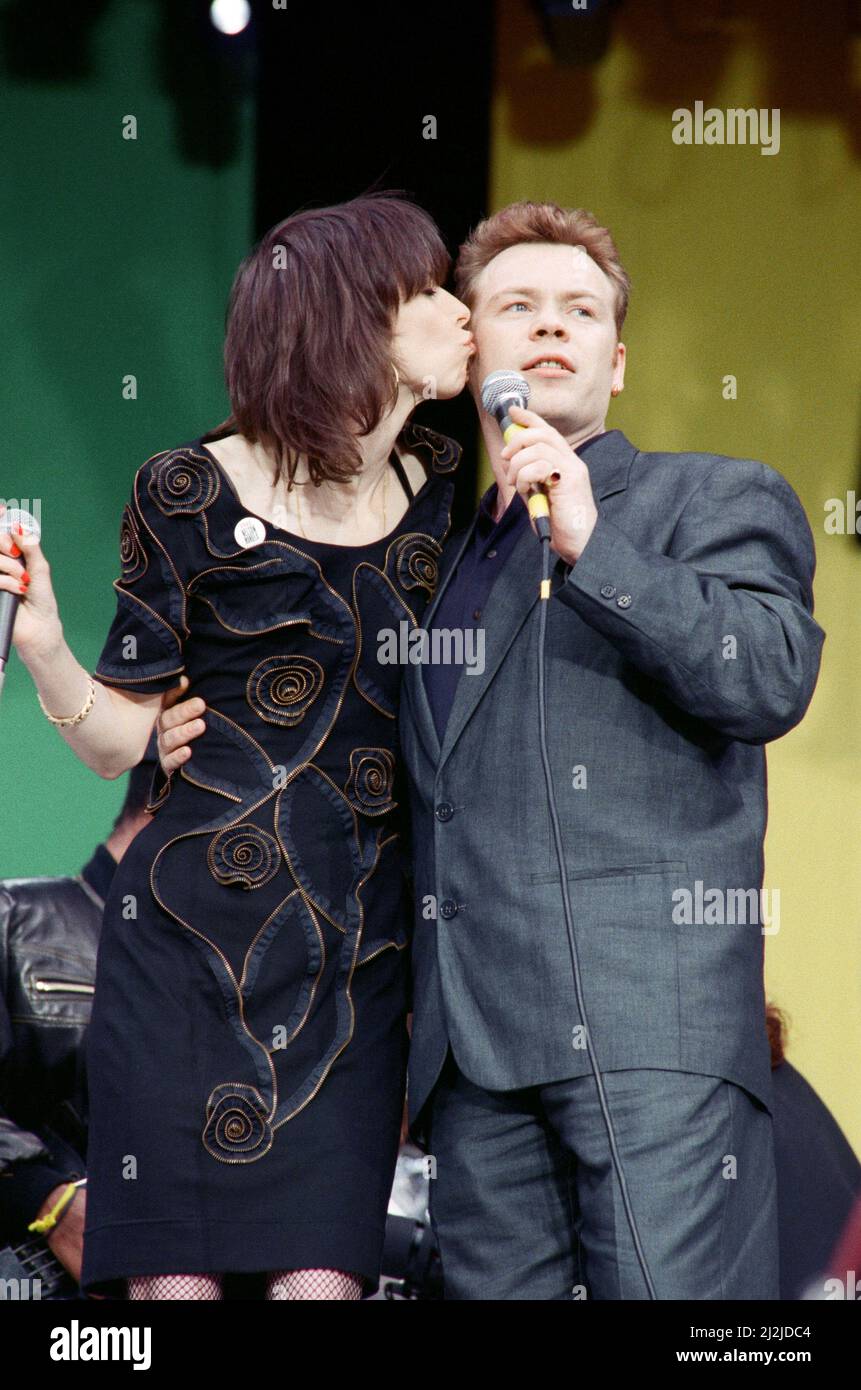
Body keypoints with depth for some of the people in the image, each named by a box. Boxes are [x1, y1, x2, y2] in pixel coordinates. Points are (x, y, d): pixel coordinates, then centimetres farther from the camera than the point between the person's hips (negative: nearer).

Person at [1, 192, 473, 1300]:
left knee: (323, 1273, -8)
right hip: (190, 939, -3)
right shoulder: (190, 495, 0)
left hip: (357, 951, 3)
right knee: (175, 1276, -5)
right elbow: (121, 740, 1)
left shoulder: (440, 497, 11)